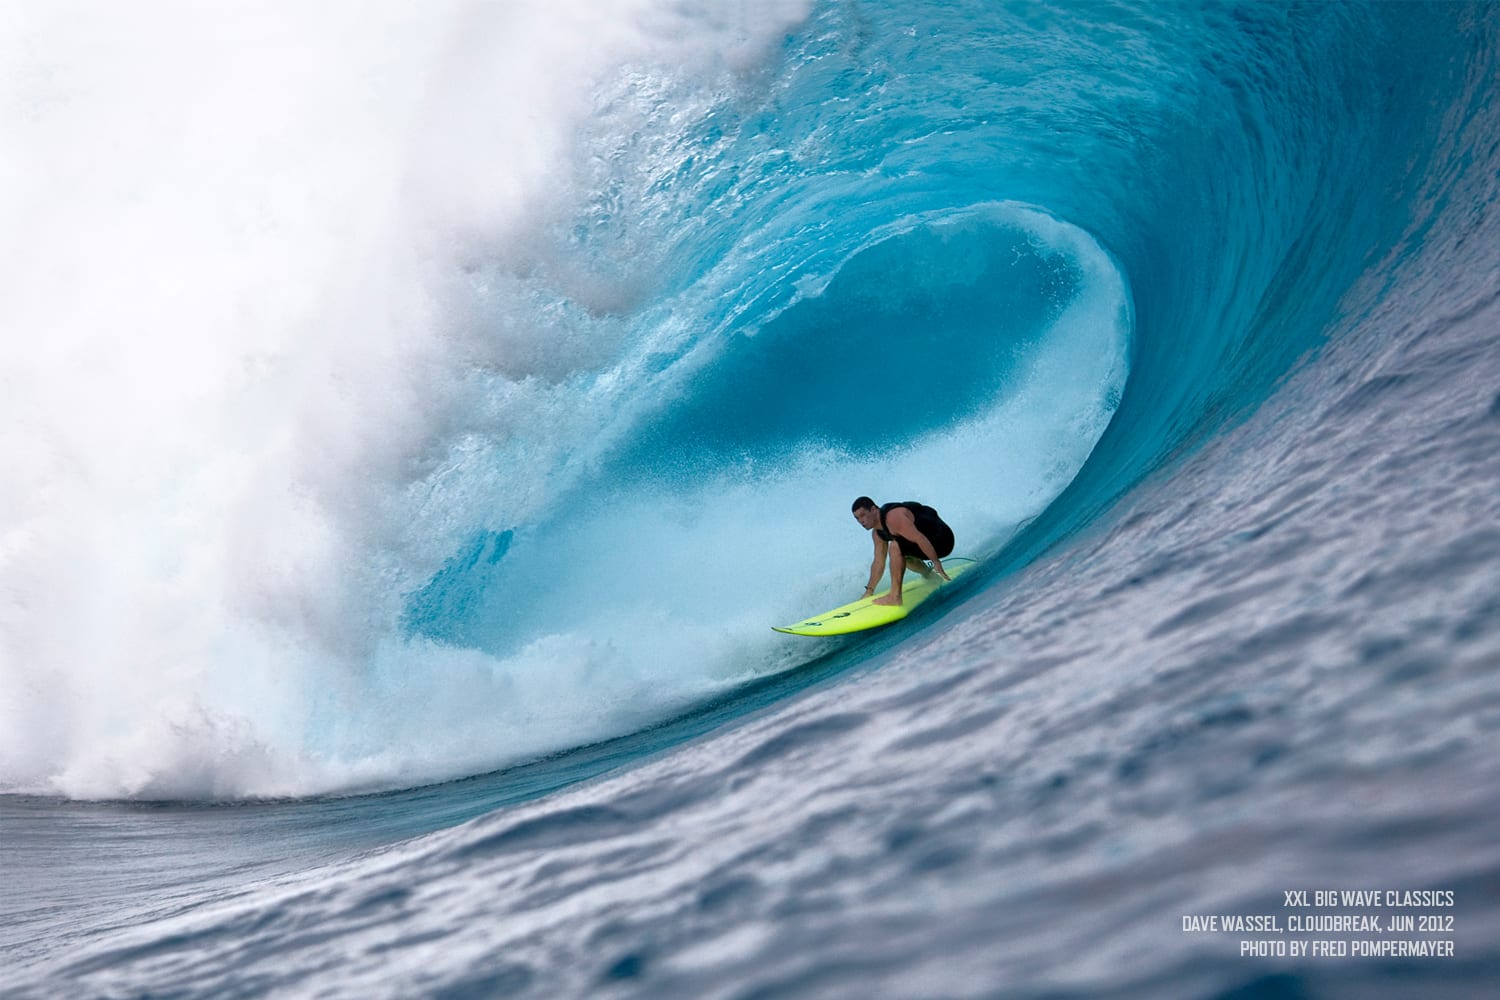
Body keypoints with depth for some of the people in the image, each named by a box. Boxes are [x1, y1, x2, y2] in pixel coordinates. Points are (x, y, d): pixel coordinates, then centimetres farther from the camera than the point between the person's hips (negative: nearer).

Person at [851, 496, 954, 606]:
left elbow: (920, 538, -30)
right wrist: (869, 591, 12)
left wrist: (936, 562, -27)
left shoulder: (893, 517, -24)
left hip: (942, 539, -10)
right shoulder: (877, 533, 8)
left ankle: (895, 596, -22)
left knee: (896, 546, -25)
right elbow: (878, 563, 14)